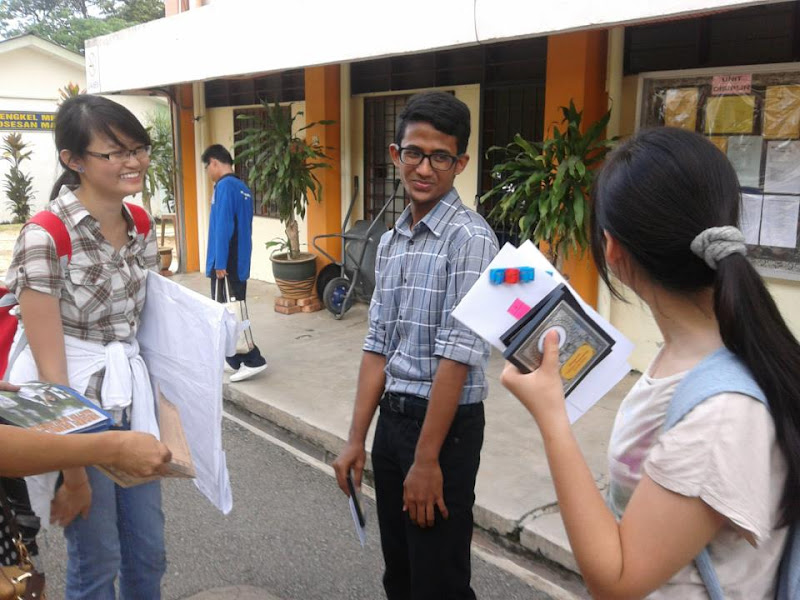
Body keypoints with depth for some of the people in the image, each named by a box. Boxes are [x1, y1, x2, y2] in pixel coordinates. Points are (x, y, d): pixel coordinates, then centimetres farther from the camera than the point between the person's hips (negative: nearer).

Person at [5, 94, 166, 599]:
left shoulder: (141, 226, 1)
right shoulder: (45, 237, -20)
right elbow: (49, 366, -18)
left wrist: (164, 413, 10)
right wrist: (73, 471, -13)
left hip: (132, 398, 6)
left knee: (149, 553, 17)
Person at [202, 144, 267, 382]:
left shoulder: (225, 186, -14)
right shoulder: (243, 188, 14)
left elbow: (223, 227, -21)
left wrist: (219, 263, -19)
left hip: (226, 263, -9)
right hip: (240, 262, 9)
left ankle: (253, 360, -4)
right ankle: (235, 359, 23)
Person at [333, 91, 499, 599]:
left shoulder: (470, 238, -16)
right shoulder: (391, 241, 7)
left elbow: (457, 355, -20)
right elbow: (378, 347, 9)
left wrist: (427, 460, -18)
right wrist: (357, 439, 8)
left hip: (447, 423, -7)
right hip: (392, 416, 7)